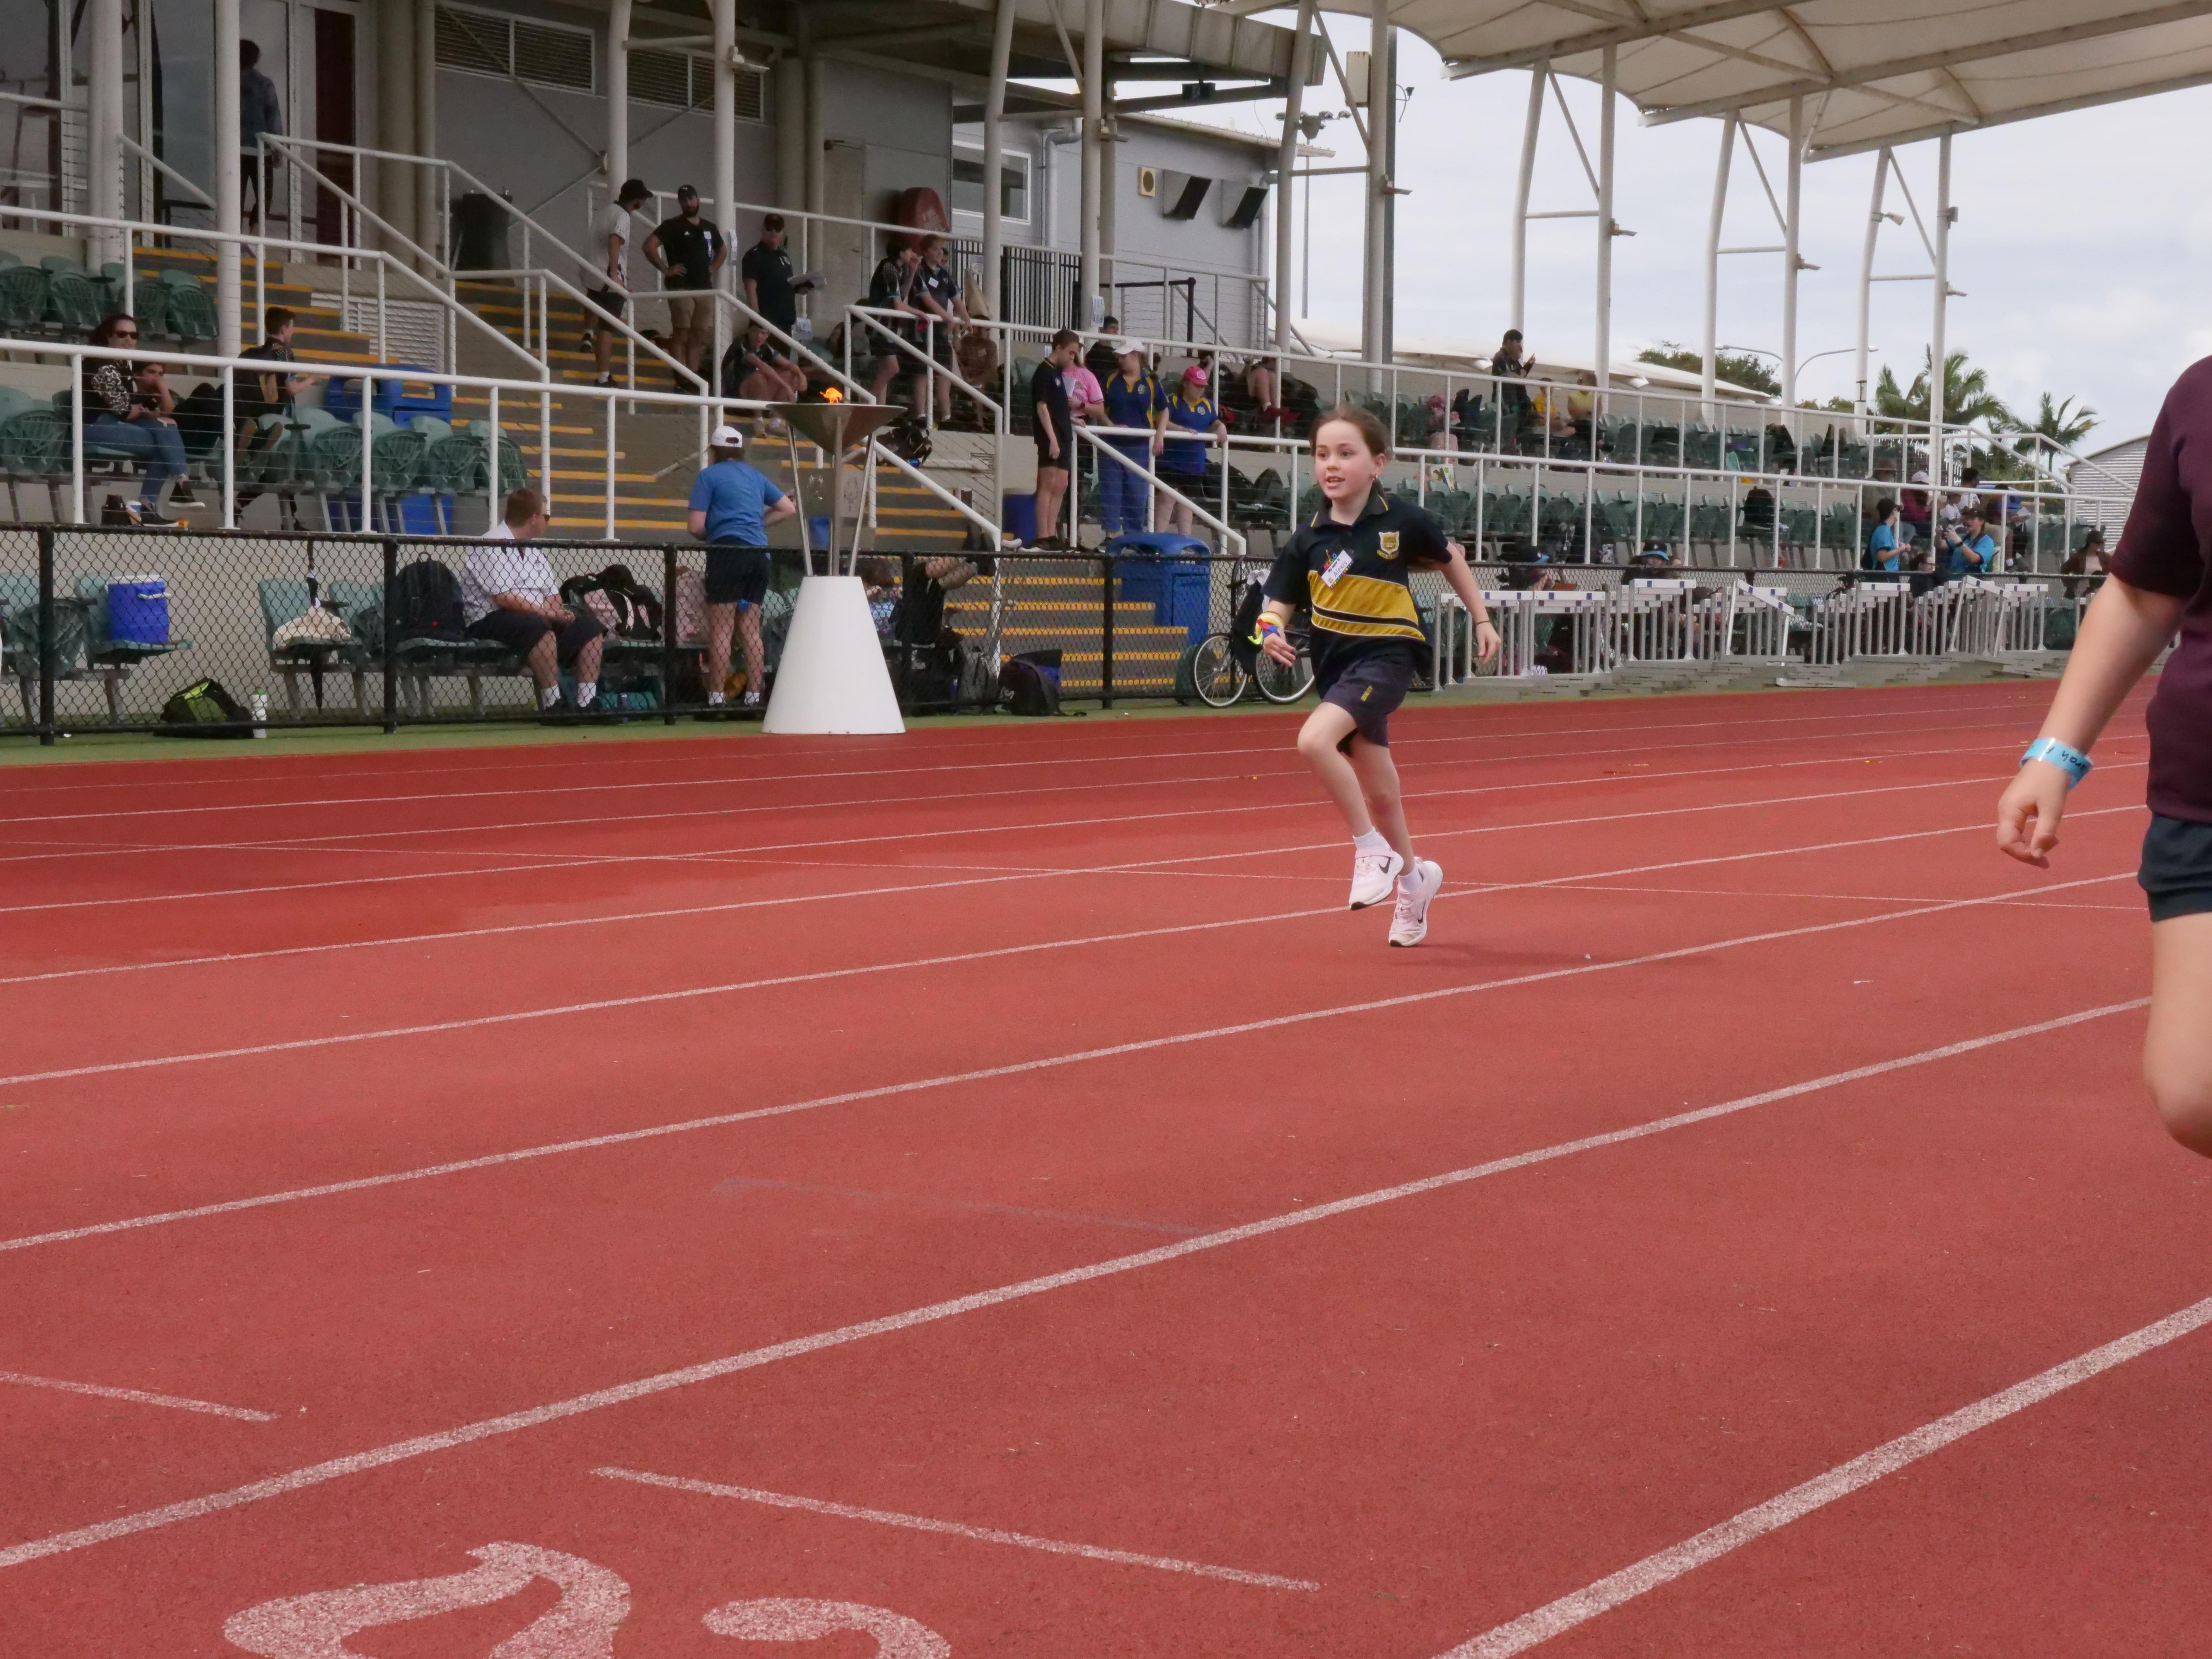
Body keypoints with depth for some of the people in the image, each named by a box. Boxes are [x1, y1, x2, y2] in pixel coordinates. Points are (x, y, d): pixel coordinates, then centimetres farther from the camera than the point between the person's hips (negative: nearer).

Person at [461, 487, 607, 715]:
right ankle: (552, 705, -35)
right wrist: (549, 613, -18)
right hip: (492, 620, -9)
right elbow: (505, 599, -19)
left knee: (590, 626, -6)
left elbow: (552, 594, 15)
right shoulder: (490, 548, -10)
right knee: (541, 629, -36)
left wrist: (557, 612, -9)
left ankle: (587, 703, -15)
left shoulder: (533, 551, 20)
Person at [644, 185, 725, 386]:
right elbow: (650, 246, -12)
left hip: (705, 289, 6)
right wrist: (665, 269, -12)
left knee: (699, 338, 5)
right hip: (681, 289, -6)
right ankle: (681, 382, -10)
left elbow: (723, 250, 33)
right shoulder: (672, 226, -1)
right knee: (680, 335, -8)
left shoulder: (709, 228, 16)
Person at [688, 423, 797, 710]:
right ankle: (754, 697, 9)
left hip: (728, 551, -5)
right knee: (751, 630, 9)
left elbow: (697, 527, -4)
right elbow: (789, 508, 21)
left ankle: (717, 697, -8)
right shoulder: (756, 476, 18)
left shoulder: (709, 475, 2)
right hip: (760, 555, 6)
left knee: (720, 630, -4)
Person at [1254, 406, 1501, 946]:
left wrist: (1482, 619, 13)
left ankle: (1372, 849, -13)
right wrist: (1272, 633, -20)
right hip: (1336, 662, 5)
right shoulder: (1308, 539, -2)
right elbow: (1278, 603, 2)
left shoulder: (1401, 521, -8)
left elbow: (1450, 558, 10)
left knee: (1314, 740, -29)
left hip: (1386, 656, -5)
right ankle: (1412, 875, 42)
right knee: (1378, 791, 16)